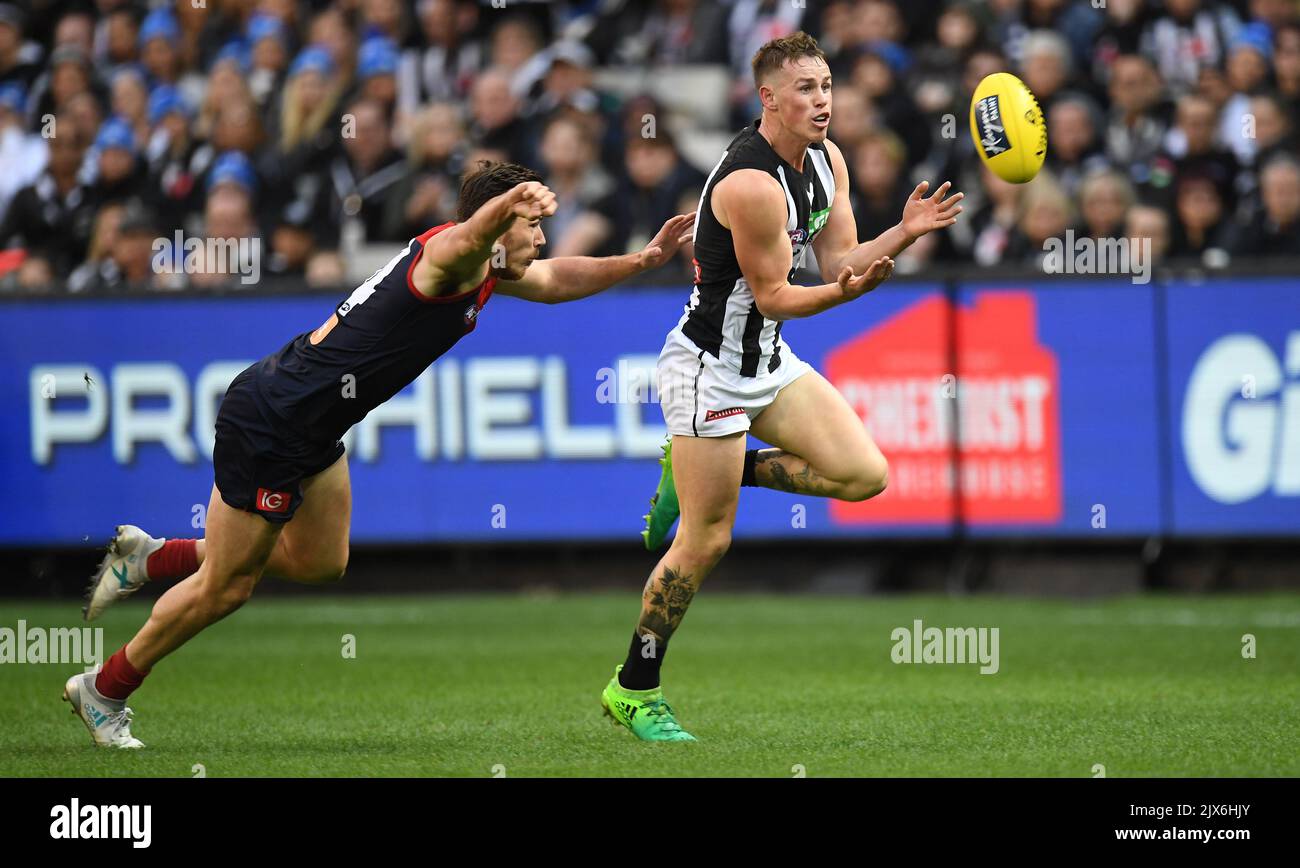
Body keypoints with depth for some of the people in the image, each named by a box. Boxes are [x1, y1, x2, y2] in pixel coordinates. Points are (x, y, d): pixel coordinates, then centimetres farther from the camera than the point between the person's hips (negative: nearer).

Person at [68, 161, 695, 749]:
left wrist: (645, 259, 16)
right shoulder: (448, 254, -21)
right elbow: (470, 235, -47)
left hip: (311, 427, 10)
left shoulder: (484, 269, 9)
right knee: (225, 588, 2)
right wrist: (511, 201, -68)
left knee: (320, 563, 21)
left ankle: (151, 557, 32)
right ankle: (103, 690, 20)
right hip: (269, 420, -10)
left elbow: (556, 279, 27)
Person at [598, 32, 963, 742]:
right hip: (709, 366, -8)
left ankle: (704, 471, 13)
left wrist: (905, 232, -12)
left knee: (864, 475, -5)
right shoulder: (751, 183, -25)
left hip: (770, 361, 8)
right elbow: (773, 295, -20)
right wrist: (845, 291, -36)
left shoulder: (827, 160, 2)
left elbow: (840, 262, 4)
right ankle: (632, 690, 9)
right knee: (706, 540, -6)